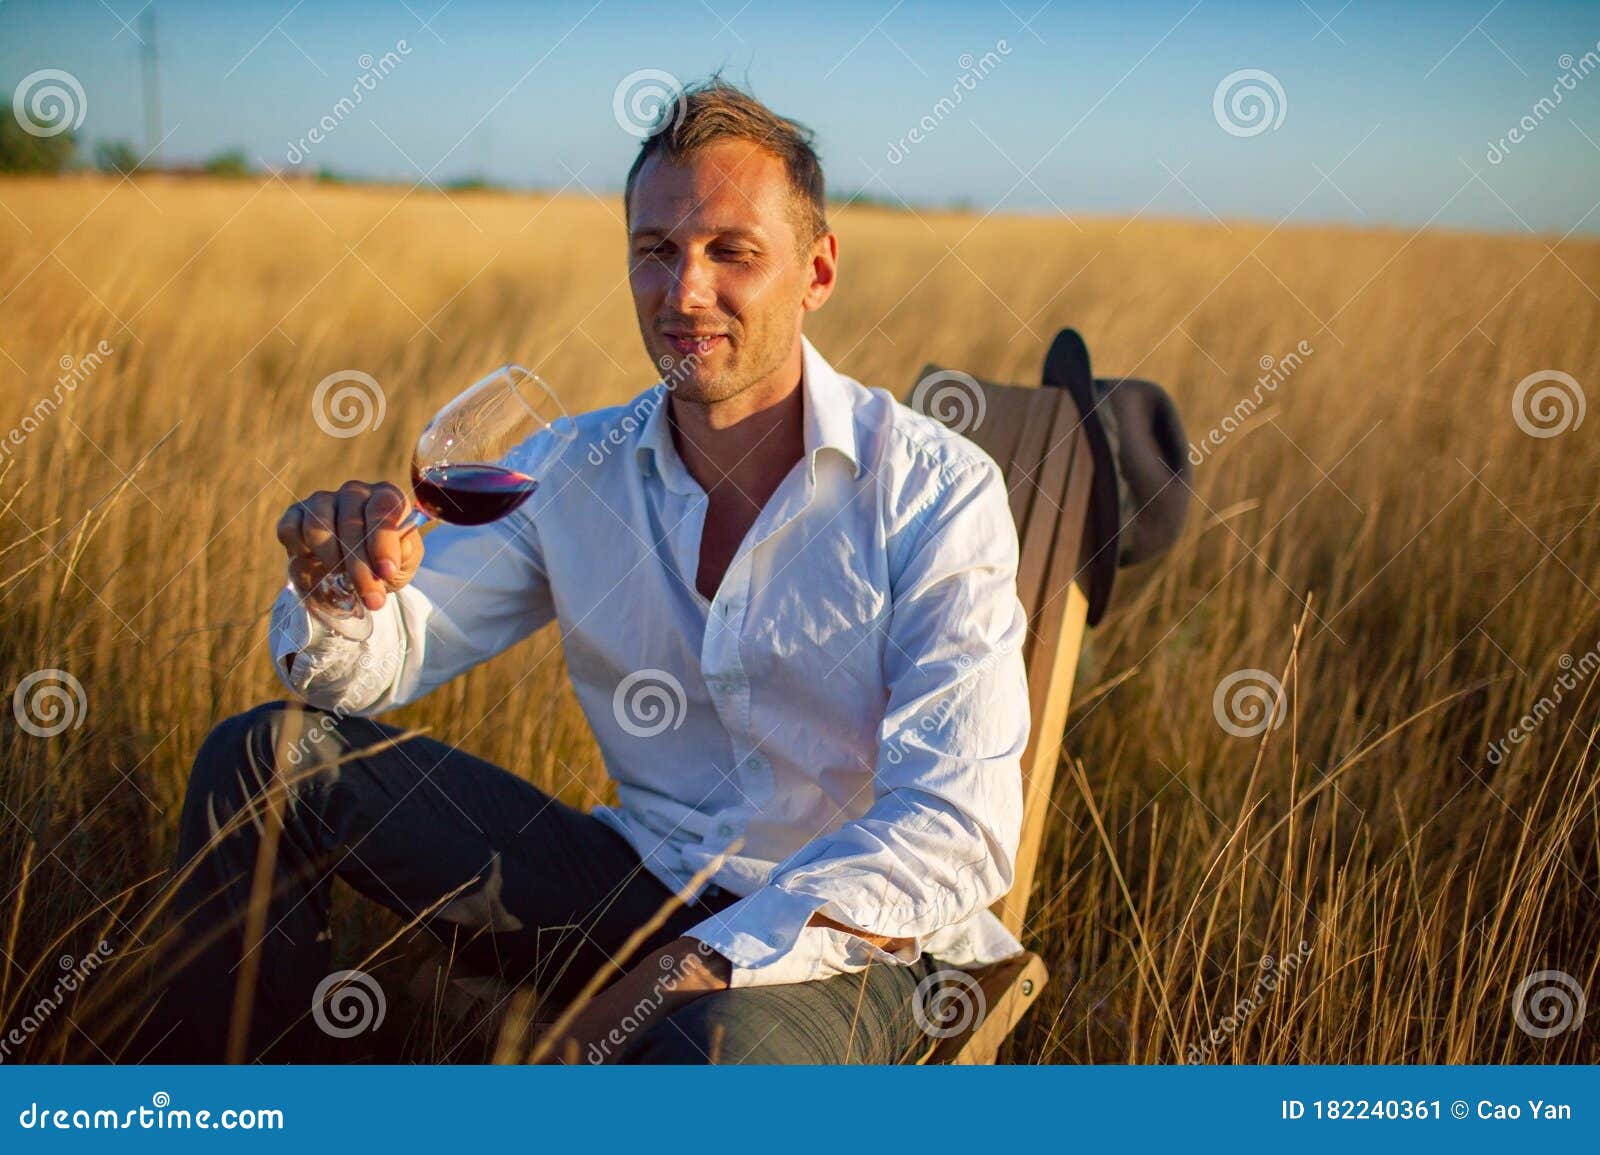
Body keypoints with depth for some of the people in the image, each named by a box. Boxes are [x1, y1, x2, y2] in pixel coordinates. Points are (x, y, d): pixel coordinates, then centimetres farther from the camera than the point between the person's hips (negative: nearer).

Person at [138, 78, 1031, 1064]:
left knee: (718, 1042, -42)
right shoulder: (578, 466, 2)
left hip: (847, 942, -5)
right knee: (267, 755, -2)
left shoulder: (936, 490, -13)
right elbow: (384, 658, 4)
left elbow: (960, 831, -20)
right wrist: (345, 584, -21)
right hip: (641, 886, 5)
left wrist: (698, 968, -27)